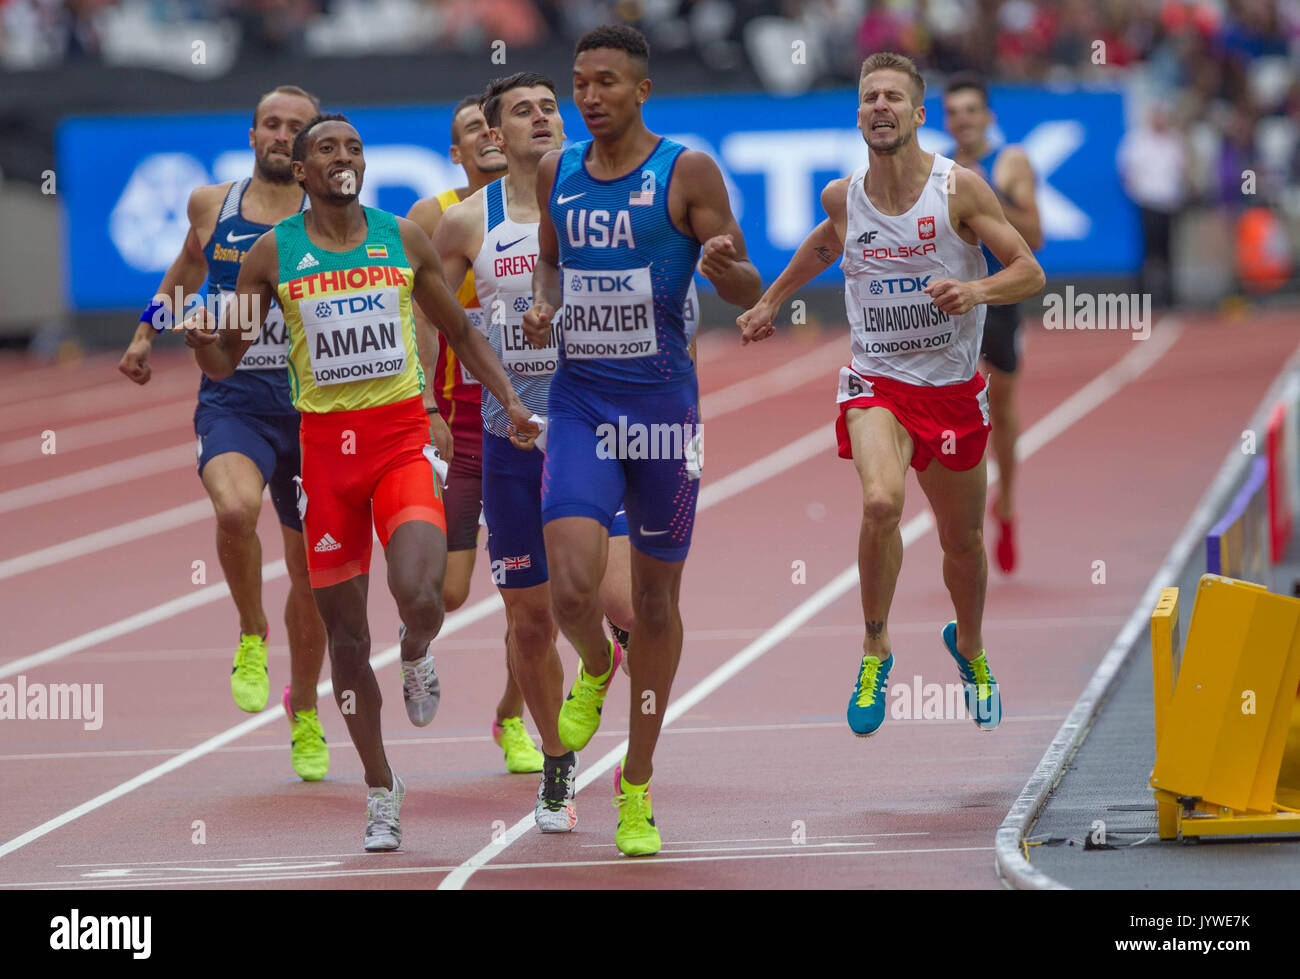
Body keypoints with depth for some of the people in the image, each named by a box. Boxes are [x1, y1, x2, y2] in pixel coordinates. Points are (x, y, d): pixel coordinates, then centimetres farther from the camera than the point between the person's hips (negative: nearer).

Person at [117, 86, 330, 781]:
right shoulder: (212, 206, 6)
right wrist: (147, 333, 20)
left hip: (309, 404, 1)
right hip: (231, 401, -1)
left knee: (309, 572, 10)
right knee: (235, 508, -33)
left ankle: (304, 712, 32)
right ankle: (251, 637, -7)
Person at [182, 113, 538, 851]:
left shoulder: (403, 239, 6)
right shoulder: (273, 253, 3)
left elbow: (460, 331, 16)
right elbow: (226, 363, 7)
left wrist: (509, 398, 5)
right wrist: (199, 339, -16)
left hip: (402, 438, 0)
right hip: (324, 441, 0)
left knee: (420, 600, -23)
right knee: (346, 631, 4)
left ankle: (417, 654, 16)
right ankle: (381, 788, 20)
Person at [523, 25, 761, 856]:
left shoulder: (686, 173, -6)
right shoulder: (558, 173, 5)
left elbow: (749, 295, -4)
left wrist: (725, 265, -27)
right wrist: (544, 306, 1)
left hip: (662, 404, -2)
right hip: (579, 404, 2)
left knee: (656, 596, 8)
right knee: (571, 585, -18)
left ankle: (637, 788, 21)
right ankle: (596, 668, 19)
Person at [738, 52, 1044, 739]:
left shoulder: (959, 188, -10)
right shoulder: (843, 196, -1)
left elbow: (1029, 272, -9)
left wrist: (976, 290, -28)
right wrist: (772, 300, 29)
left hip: (952, 388, 0)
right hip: (876, 382, 0)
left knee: (962, 540, 15)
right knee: (881, 502, -29)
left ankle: (969, 647, 46)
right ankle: (875, 651, -11)